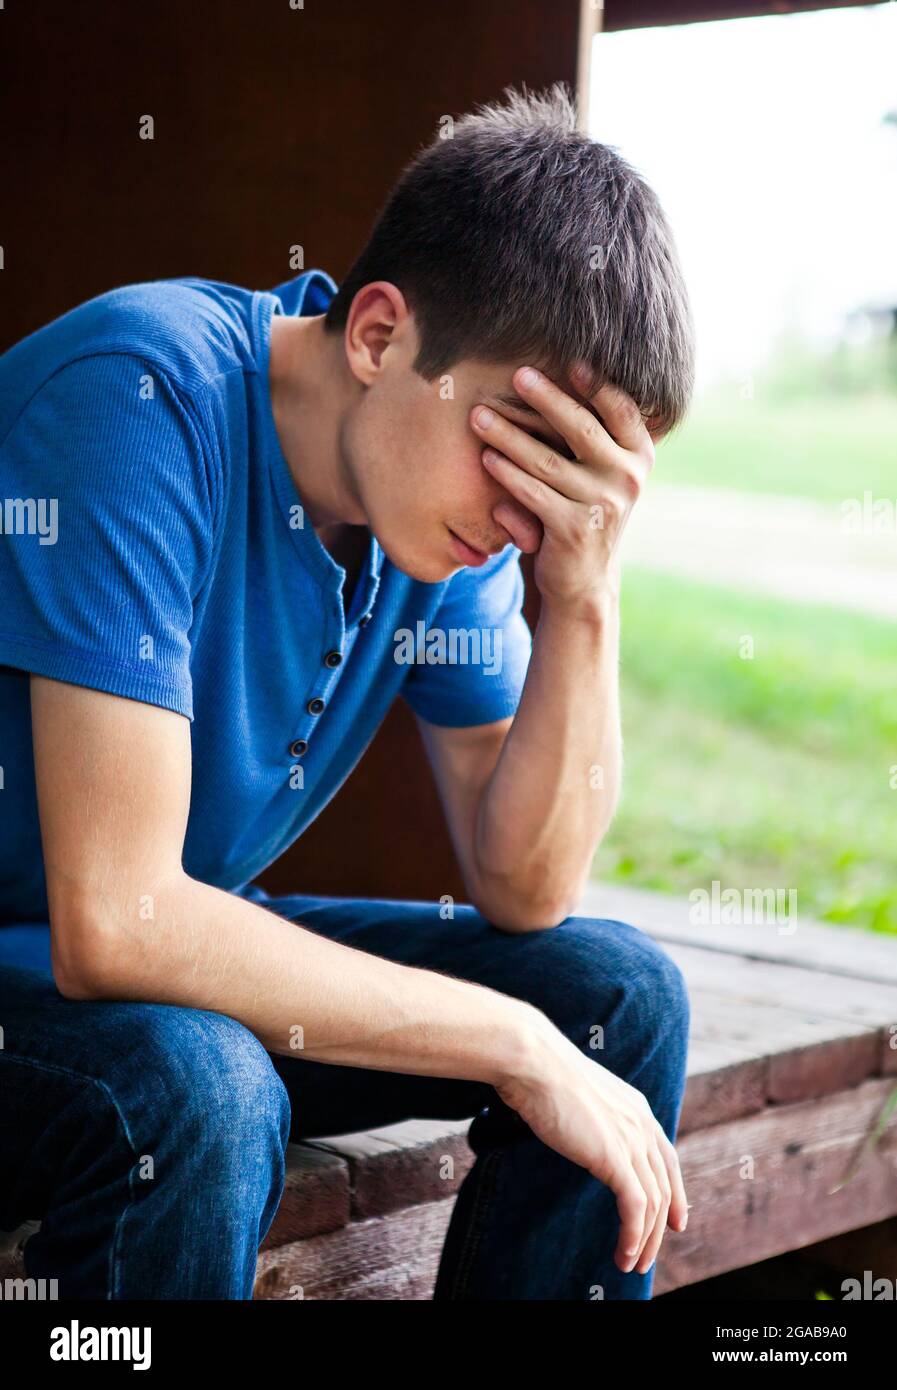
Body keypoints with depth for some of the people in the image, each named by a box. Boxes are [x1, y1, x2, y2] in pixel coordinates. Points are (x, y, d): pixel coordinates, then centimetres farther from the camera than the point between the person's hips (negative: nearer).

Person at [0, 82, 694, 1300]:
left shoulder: (450, 493, -6)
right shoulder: (148, 397, -28)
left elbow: (524, 892, -5)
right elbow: (115, 926, -34)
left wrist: (584, 600, -21)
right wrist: (517, 1046, -27)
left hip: (183, 937, 7)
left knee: (619, 994, -4)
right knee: (194, 1088, -36)